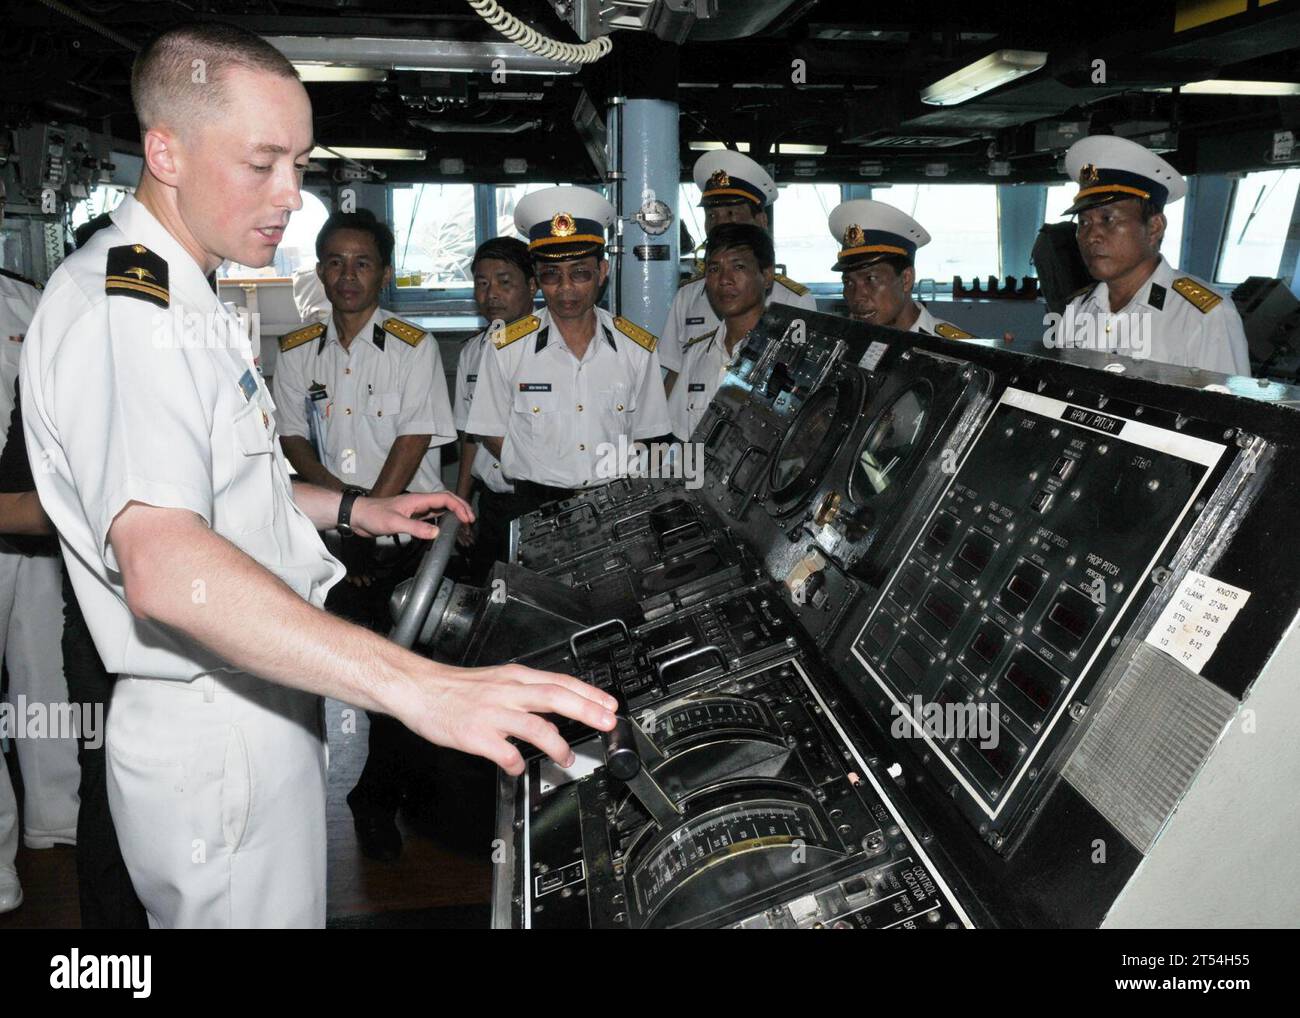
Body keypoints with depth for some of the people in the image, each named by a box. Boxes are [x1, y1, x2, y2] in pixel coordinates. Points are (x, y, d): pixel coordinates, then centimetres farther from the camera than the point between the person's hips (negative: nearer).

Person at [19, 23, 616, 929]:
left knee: (295, 904, 24)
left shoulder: (178, 299, 13)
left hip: (267, 696, 10)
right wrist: (418, 685, -48)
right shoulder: (117, 303, -22)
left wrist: (352, 510, 13)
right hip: (214, 740, -10)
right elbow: (163, 564, -39)